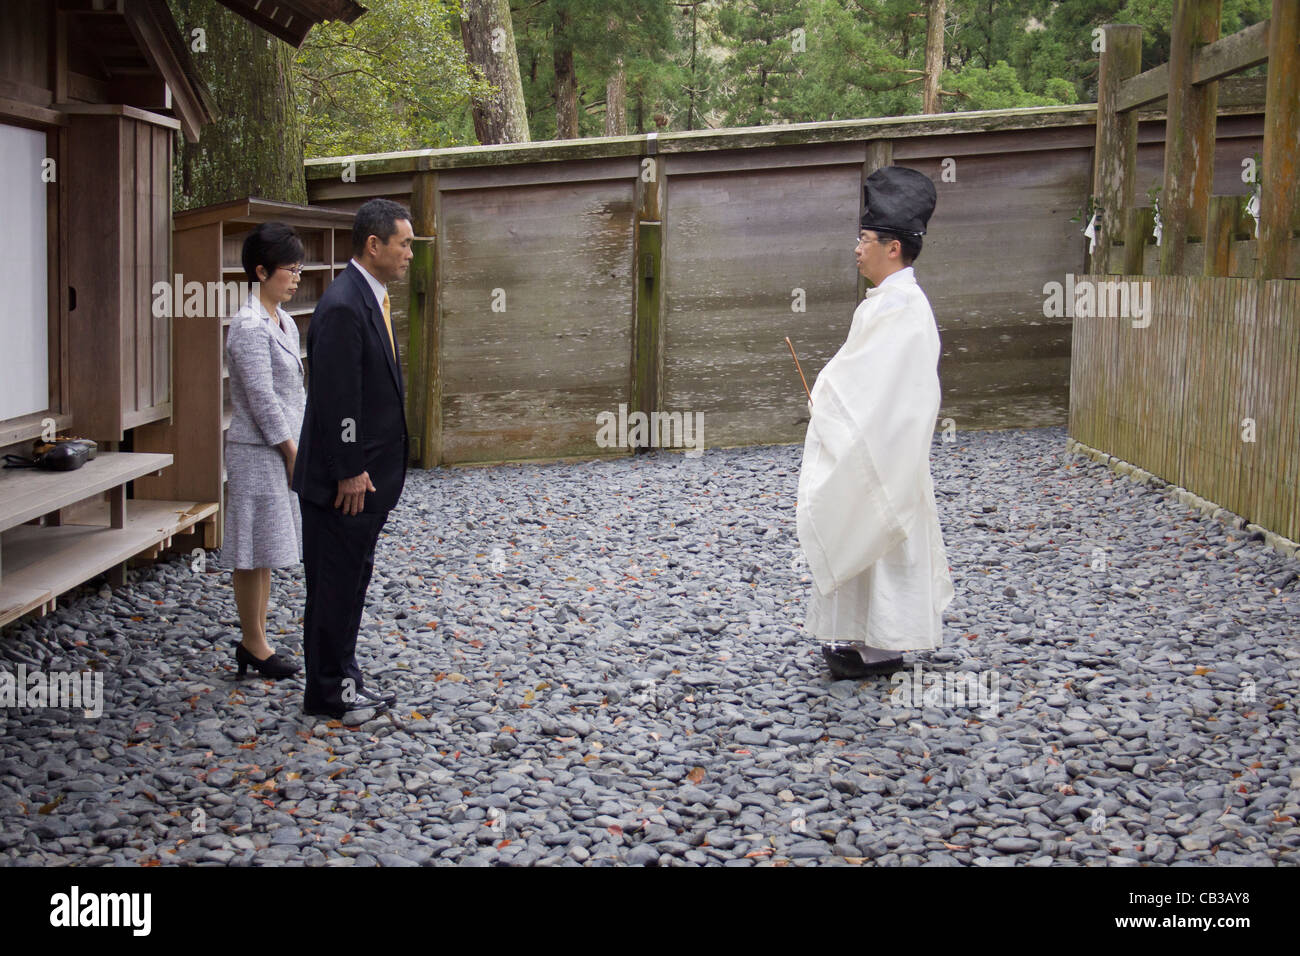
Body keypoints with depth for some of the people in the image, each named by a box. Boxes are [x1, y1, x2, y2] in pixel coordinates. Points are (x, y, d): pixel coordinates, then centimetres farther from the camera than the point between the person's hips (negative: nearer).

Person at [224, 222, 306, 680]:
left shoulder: (283, 322, 12)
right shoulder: (249, 326, -17)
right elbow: (262, 398, -20)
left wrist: (301, 447, 11)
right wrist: (293, 453, -17)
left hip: (283, 448, 9)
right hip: (258, 452, -9)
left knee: (265, 553, 14)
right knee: (252, 553, 1)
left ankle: (255, 642, 21)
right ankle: (254, 644, 10)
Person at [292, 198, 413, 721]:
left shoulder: (371, 298, 12)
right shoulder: (343, 306, -20)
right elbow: (336, 400, -23)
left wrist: (368, 471, 17)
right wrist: (349, 473, -21)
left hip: (369, 473, 10)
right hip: (344, 480, -10)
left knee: (353, 577, 17)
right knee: (334, 582, 1)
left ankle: (345, 677, 28)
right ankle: (327, 691, 11)